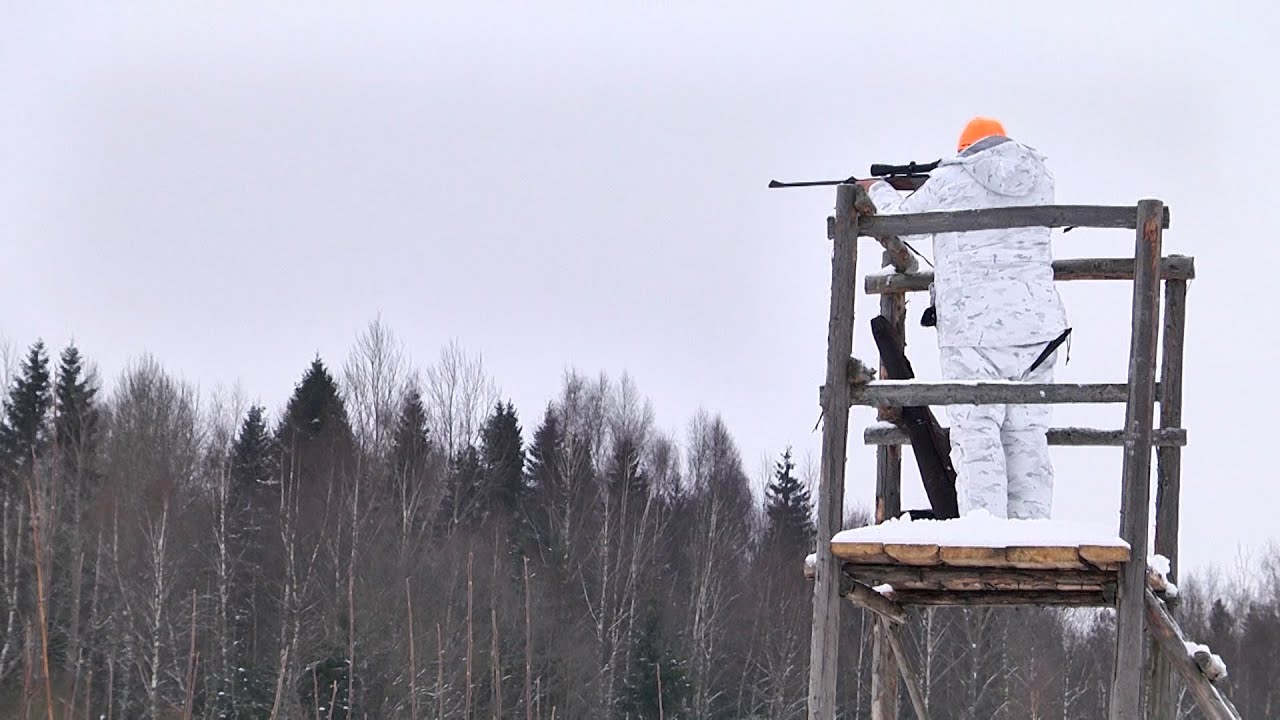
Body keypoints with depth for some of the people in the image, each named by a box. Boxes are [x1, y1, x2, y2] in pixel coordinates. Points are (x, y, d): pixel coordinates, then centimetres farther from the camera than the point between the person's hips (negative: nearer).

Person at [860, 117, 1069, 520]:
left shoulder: (949, 181, 0)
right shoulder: (1039, 178, 11)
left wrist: (879, 191, 38)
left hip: (975, 326, -4)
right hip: (1037, 324, 5)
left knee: (977, 435, -6)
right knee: (1027, 437, 8)